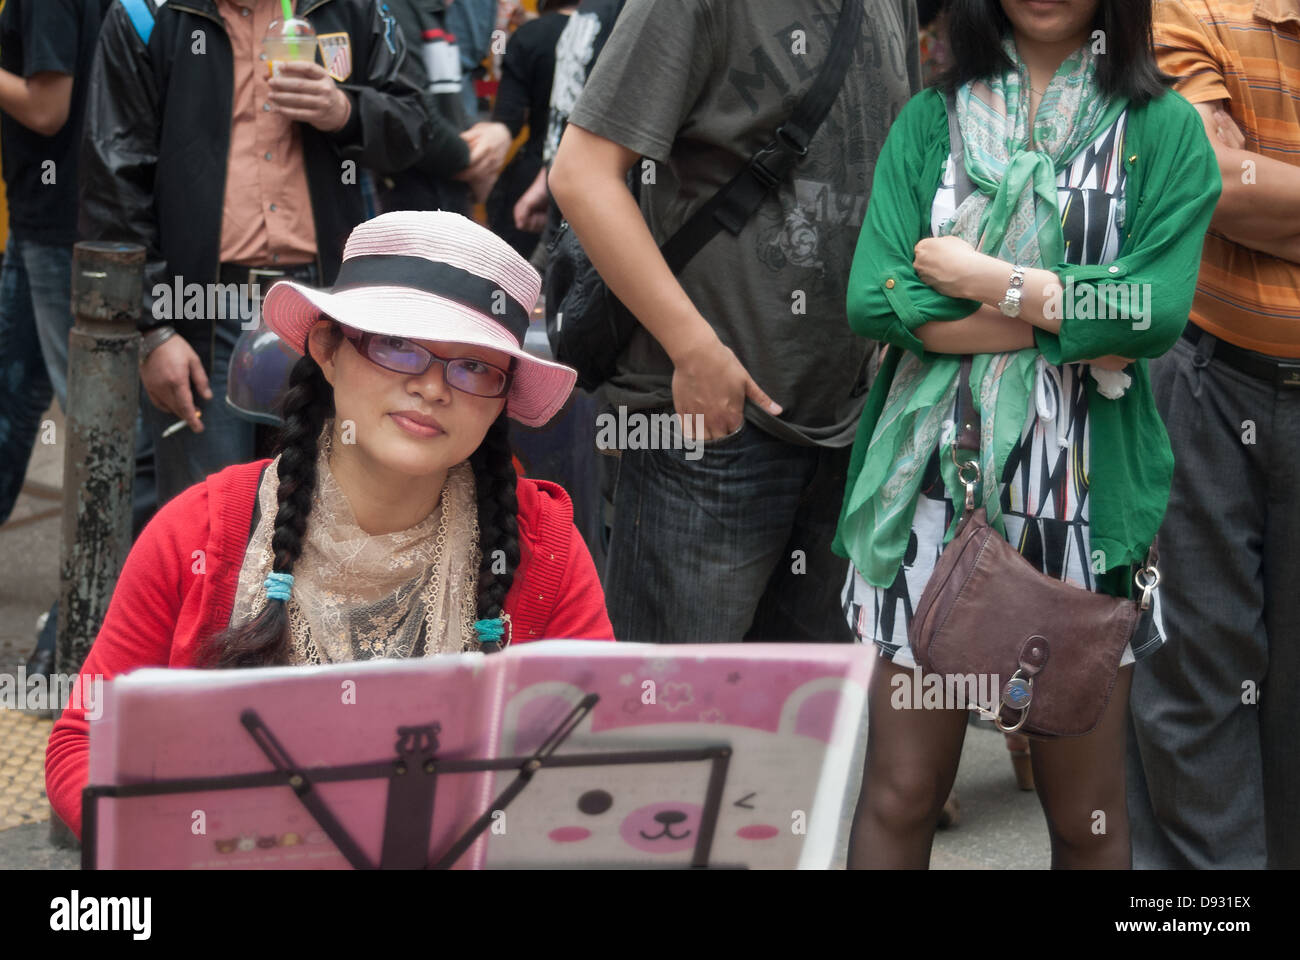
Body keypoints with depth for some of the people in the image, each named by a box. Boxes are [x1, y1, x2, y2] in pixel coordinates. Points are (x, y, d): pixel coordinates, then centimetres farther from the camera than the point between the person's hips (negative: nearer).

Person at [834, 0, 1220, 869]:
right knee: (900, 795, 3)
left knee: (1086, 812, 8)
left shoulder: (1162, 128, 3)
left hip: (1085, 494, -1)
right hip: (932, 481, 1)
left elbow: (1159, 309, -12)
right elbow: (874, 299, -6)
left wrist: (979, 278, -8)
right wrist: (1068, 320, -11)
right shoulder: (931, 121, 8)